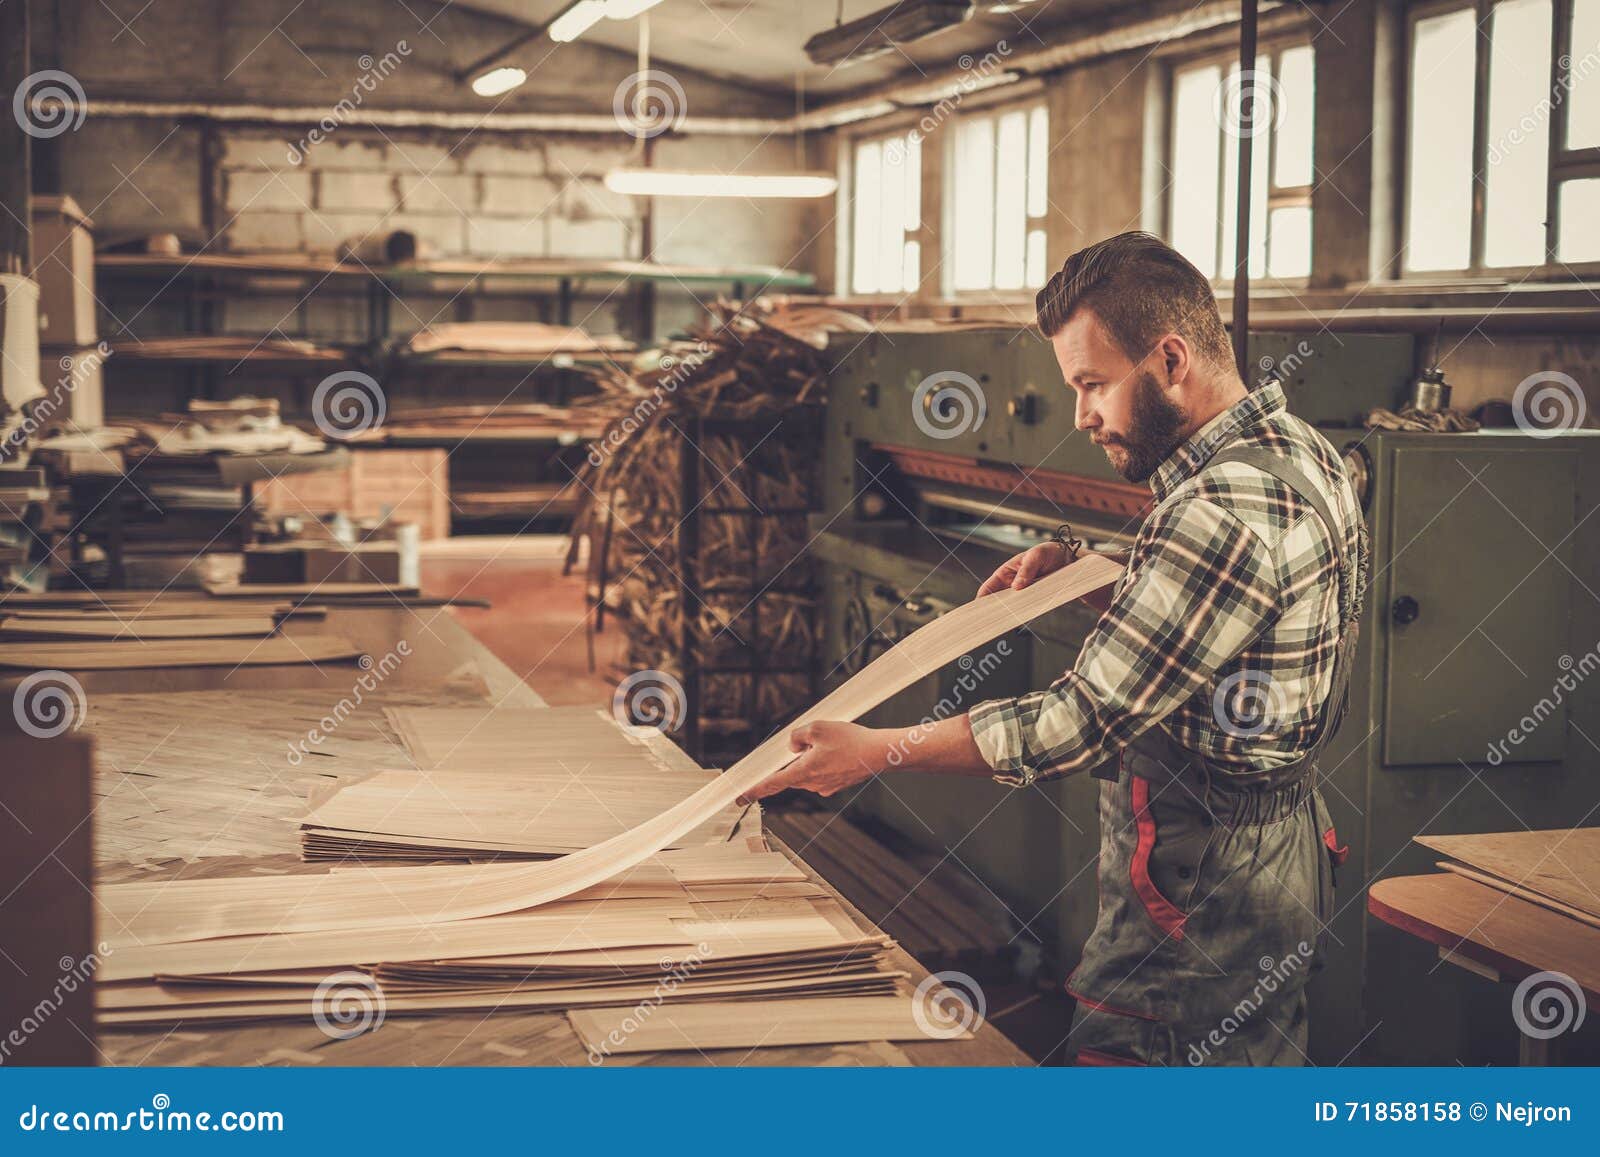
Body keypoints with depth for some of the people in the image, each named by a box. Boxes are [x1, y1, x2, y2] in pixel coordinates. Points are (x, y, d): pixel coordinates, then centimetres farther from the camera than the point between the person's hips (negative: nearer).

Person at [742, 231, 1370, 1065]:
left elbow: (1084, 723, -24)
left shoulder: (1226, 512, -26)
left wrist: (877, 751, -16)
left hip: (1198, 895, -10)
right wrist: (1081, 567, 7)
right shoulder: (1300, 450, 7)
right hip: (1278, 853, 10)